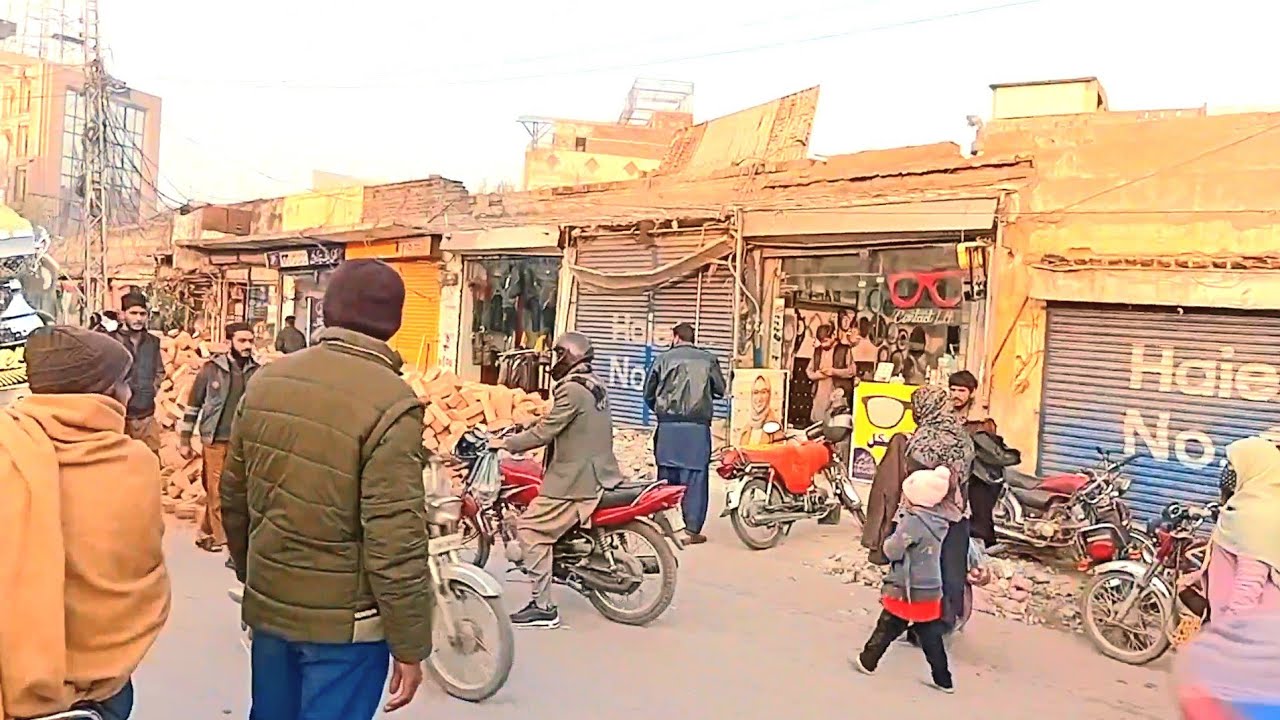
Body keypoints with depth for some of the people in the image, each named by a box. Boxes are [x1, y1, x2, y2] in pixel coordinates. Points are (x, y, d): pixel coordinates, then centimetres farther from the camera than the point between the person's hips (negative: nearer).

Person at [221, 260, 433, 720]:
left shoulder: (265, 381, 0)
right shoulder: (390, 404, -21)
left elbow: (233, 498, 9)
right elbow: (396, 542, -22)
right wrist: (410, 646, -12)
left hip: (268, 604, 6)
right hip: (345, 621, -6)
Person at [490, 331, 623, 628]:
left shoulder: (572, 389, -17)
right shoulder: (594, 384, 13)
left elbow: (544, 432, -17)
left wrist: (505, 443, -6)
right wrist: (519, 432, 23)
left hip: (575, 478, -10)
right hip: (598, 471, 10)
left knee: (531, 529, -6)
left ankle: (542, 607, -5)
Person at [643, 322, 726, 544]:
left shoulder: (664, 359, 4)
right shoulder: (708, 359, 4)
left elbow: (648, 392, 8)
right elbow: (720, 389, 11)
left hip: (668, 425, 1)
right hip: (697, 426, -1)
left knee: (666, 476, 10)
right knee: (695, 477, 2)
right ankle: (692, 529, 1)